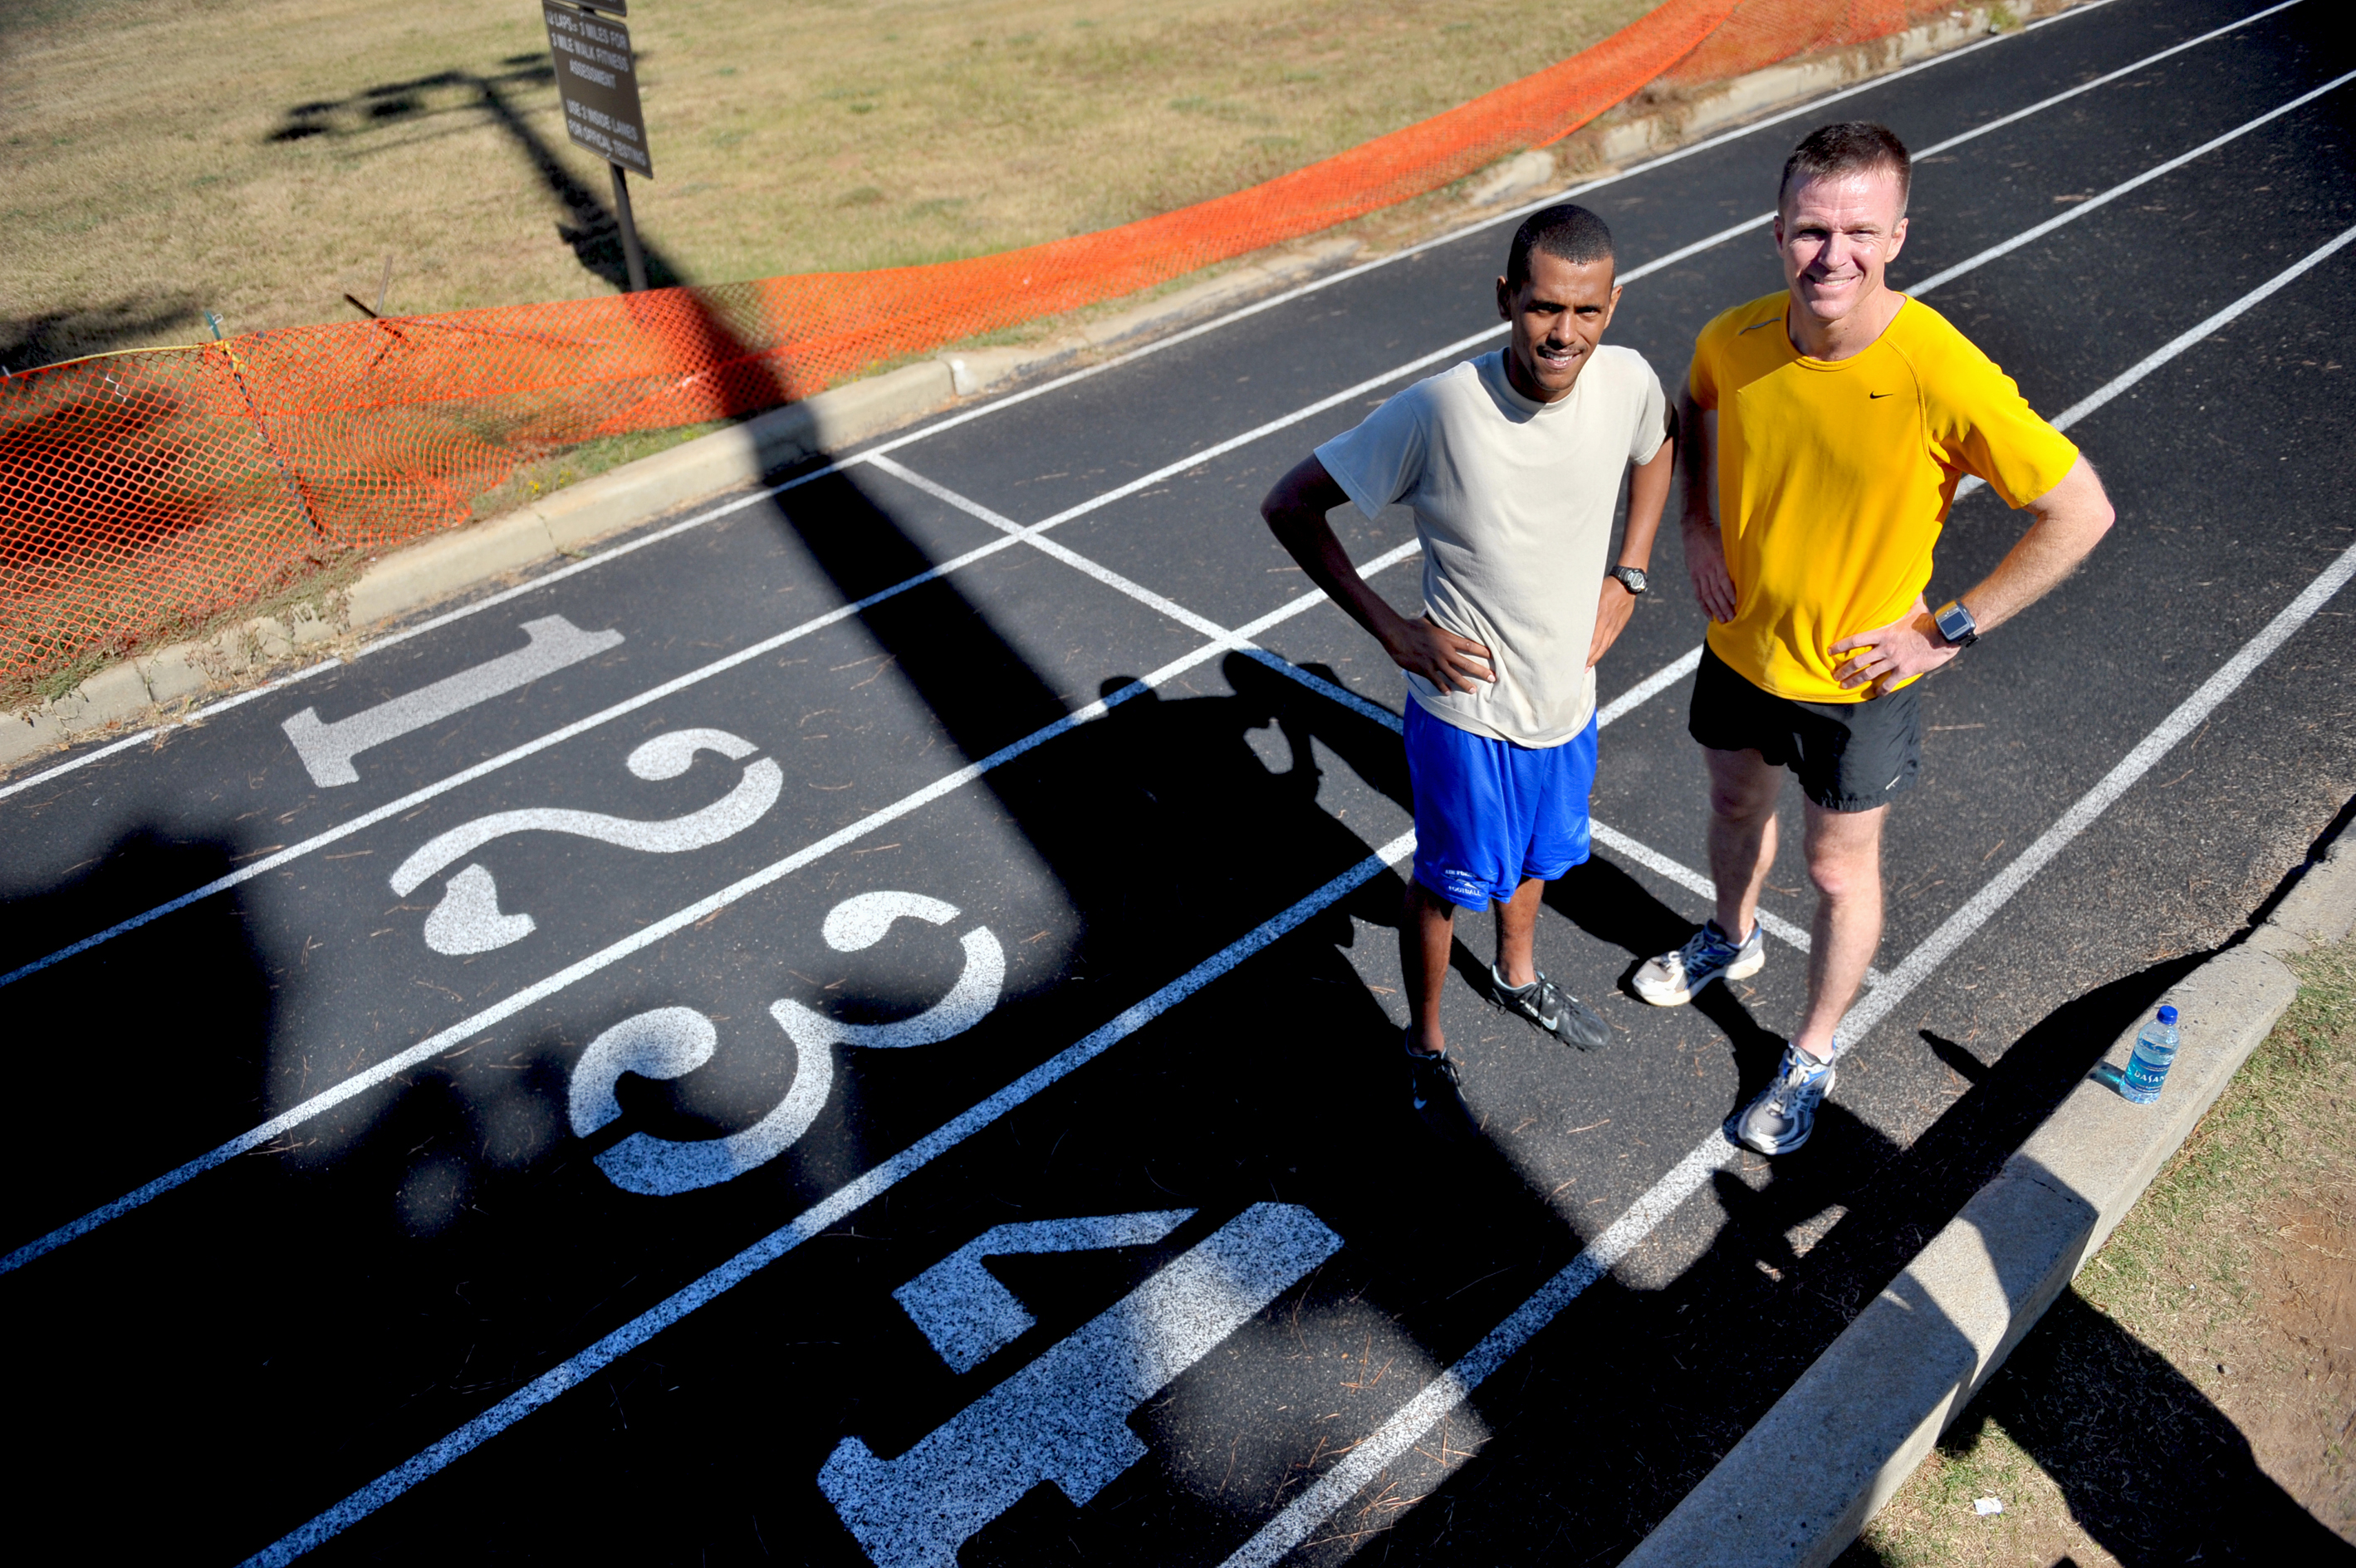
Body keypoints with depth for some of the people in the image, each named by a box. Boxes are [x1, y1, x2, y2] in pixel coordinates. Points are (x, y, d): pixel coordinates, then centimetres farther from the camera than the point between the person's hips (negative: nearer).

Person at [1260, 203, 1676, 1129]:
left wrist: (1626, 580, 4)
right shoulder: (1438, 412, -28)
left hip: (1569, 696, 5)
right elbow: (1290, 506, -19)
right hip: (1466, 709, -5)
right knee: (1446, 883, 14)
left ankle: (1517, 977, 57)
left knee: (1536, 856, 27)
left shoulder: (1629, 383, -13)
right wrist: (1390, 629, -18)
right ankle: (1426, 1044, 39)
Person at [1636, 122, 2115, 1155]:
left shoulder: (1943, 379, -29)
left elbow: (2082, 512, -18)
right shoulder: (1735, 341, -16)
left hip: (1857, 678, -4)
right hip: (1740, 645, 4)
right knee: (1736, 805, 27)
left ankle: (1812, 1054, 37)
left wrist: (1948, 629, -17)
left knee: (1839, 873, 14)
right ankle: (1734, 938, 58)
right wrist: (1696, 525, -1)